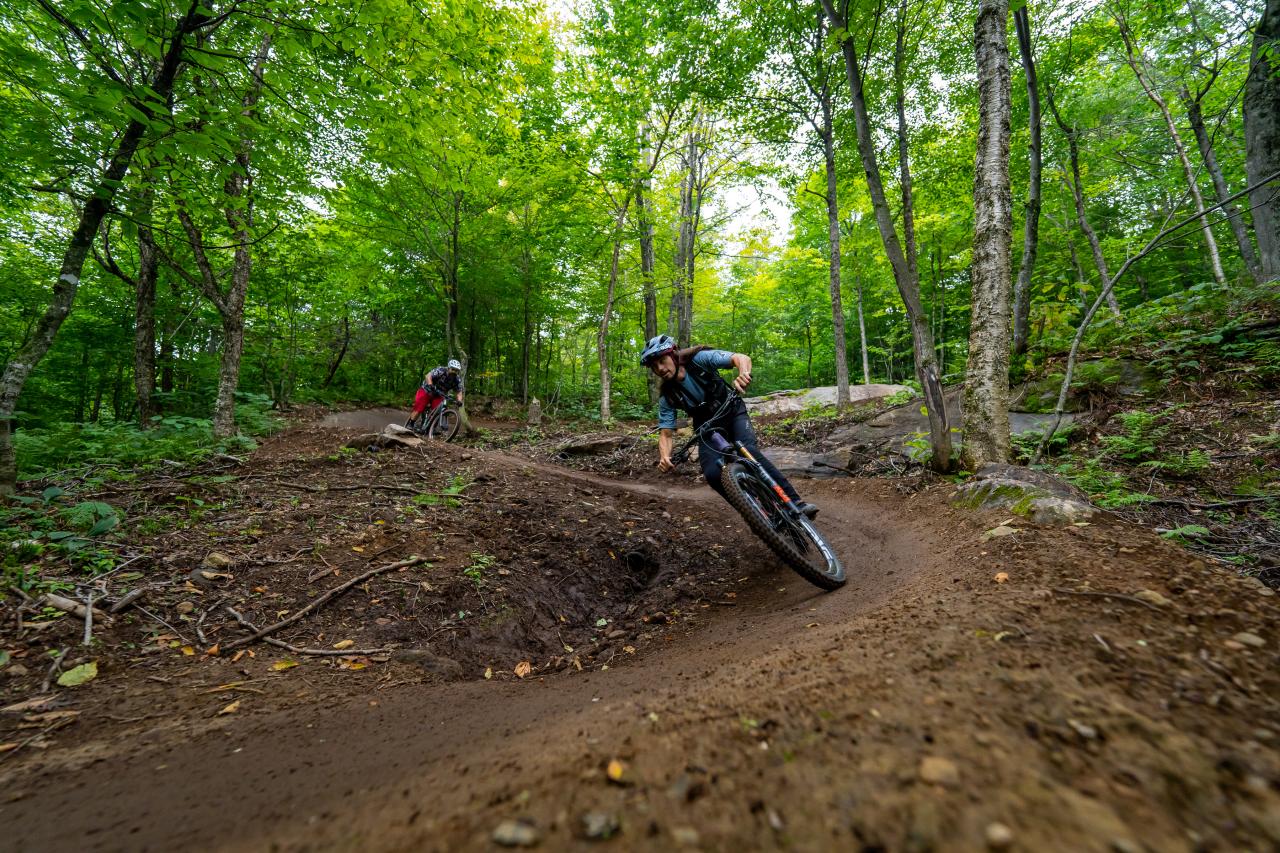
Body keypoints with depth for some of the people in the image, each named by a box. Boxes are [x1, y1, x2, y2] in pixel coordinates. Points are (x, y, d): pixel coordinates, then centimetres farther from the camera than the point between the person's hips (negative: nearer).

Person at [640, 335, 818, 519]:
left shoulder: (700, 359, -20)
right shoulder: (667, 397, -14)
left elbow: (741, 358, -30)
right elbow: (666, 433, -14)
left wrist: (743, 373, -54)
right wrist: (664, 457, -37)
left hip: (733, 414, -2)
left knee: (749, 452, -31)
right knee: (712, 474, -23)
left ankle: (795, 503, -26)